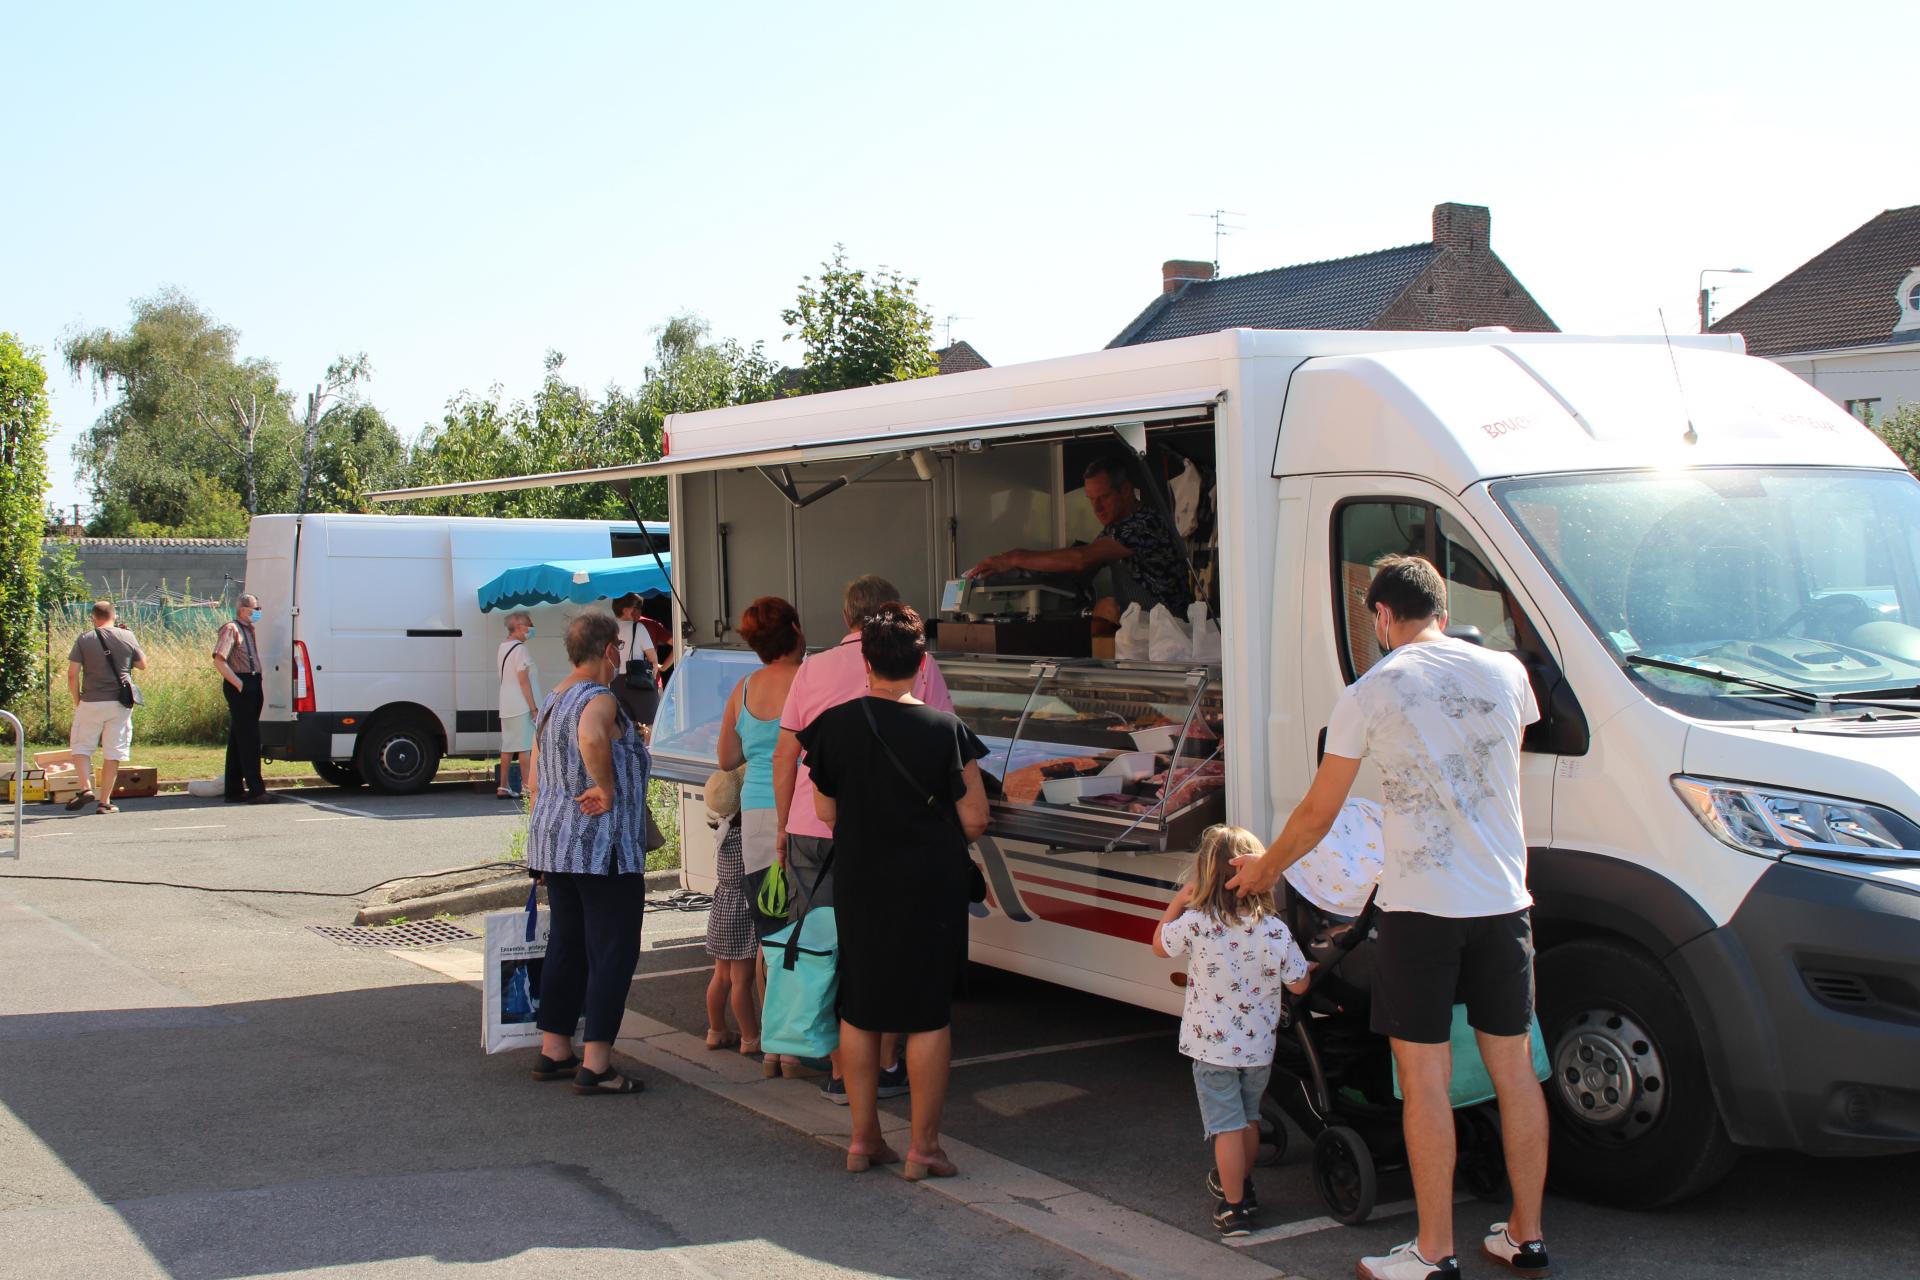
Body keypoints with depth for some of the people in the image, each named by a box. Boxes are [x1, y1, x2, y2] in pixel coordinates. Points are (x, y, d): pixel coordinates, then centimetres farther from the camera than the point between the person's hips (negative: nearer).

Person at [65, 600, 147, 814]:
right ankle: (105, 801, 6)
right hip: (120, 703, 1)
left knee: (80, 746, 15)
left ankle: (86, 787, -4)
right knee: (113, 752, 6)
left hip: (91, 702, -1)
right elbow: (142, 665, 12)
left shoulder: (84, 639, -2)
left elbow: (72, 674, -5)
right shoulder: (127, 637, 1)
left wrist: (76, 700, 6)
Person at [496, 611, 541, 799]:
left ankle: (503, 787, 14)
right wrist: (533, 708, -17)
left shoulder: (503, 646, 14)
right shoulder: (520, 648, -14)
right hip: (522, 706, -9)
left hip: (506, 706, 9)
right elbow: (523, 680, -18)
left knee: (508, 747, 11)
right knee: (526, 747, -8)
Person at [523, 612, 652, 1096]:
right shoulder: (599, 700, -13)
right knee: (613, 953, -4)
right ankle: (595, 1067, -5)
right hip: (604, 848, -9)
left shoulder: (551, 703, 16)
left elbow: (535, 780, 21)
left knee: (565, 947, 16)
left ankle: (553, 1053, 23)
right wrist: (607, 789, -23)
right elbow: (591, 737, -37)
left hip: (553, 842, 9)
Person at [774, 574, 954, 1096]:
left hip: (812, 831, 2)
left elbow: (784, 756, 9)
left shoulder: (813, 668, 7)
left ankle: (840, 1072, 13)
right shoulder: (919, 666, 2)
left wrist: (783, 827, 18)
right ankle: (887, 1067, 18)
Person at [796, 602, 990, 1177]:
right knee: (929, 1014, 6)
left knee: (859, 1010, 15)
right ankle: (923, 1146, 11)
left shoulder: (835, 726, -6)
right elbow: (975, 819, -9)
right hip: (930, 890, -3)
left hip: (858, 886, 3)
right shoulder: (945, 729, -13)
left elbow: (826, 812, 4)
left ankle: (863, 1138, 22)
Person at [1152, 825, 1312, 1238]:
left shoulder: (1195, 924, -19)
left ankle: (1234, 1207, 3)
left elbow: (1159, 944, 2)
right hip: (1259, 1046, 3)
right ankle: (1241, 1184, 41)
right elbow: (1299, 985, -2)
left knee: (1227, 1127, 2)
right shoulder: (1276, 931, -13)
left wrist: (1180, 898, 6)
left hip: (1212, 1047, -3)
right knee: (1249, 1118, 23)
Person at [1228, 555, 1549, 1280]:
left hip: (1420, 907, -4)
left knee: (1424, 1077, 1)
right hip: (1503, 901, 5)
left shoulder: (1370, 693, -5)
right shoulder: (1505, 672, 5)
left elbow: (1317, 814, 3)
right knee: (1514, 1067, 12)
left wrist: (1265, 868, 20)